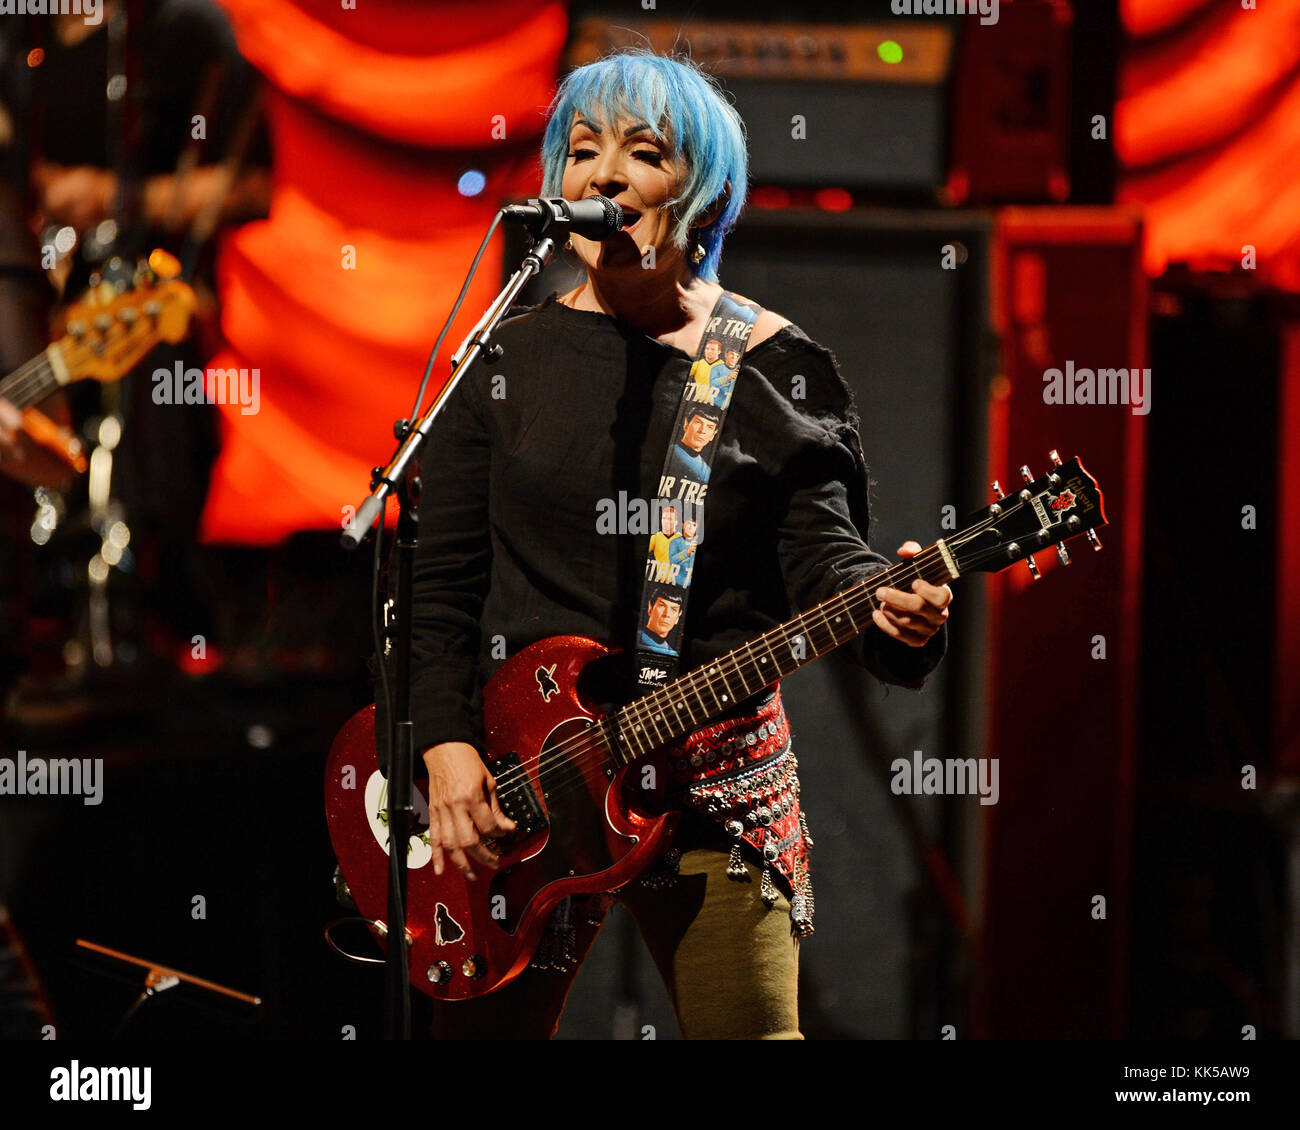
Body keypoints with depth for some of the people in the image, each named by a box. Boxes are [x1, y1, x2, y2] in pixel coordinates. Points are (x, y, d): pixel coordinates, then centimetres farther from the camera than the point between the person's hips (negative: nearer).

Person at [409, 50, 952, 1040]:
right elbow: (440, 580, 6)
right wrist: (448, 743, -5)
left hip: (715, 773, -2)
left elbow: (822, 551, -6)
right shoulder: (505, 360, 7)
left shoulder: (771, 368, 3)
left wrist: (886, 607, -28)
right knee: (482, 1029, 7)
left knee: (749, 1030, -5)